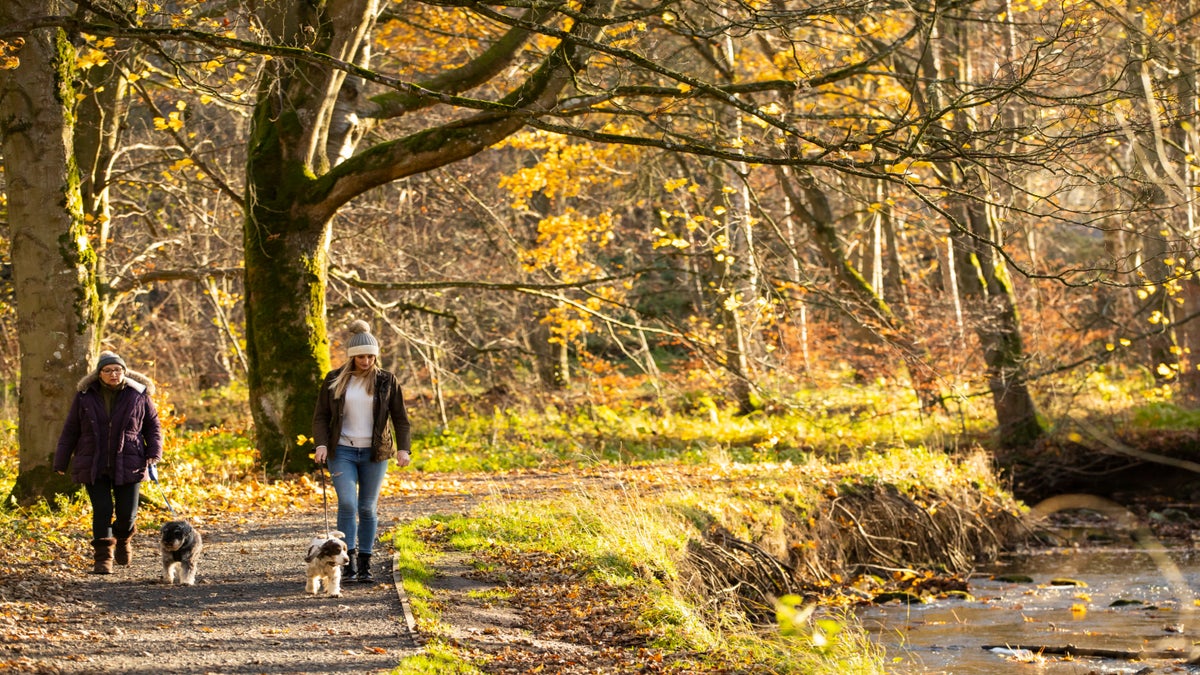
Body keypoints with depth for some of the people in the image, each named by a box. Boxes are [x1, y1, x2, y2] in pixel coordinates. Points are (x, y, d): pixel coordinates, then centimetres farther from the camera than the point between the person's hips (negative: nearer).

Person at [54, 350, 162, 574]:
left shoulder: (138, 395, 0)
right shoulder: (85, 396, 1)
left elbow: (153, 426, 9)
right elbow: (71, 430, 7)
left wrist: (153, 453, -5)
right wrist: (61, 462, 9)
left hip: (128, 466, 0)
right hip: (94, 466, 0)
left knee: (127, 514, 1)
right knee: (102, 511, -7)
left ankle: (123, 539, 34)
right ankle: (103, 558, 2)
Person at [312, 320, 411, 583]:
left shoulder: (387, 381, 1)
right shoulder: (334, 380, 1)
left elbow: (400, 418, 3)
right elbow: (321, 416, 3)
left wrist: (404, 448, -10)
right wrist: (321, 444, -12)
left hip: (374, 453, 0)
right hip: (342, 451, 0)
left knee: (368, 508, 3)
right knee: (347, 503, -15)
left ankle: (365, 565, 11)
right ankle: (349, 558, -7)